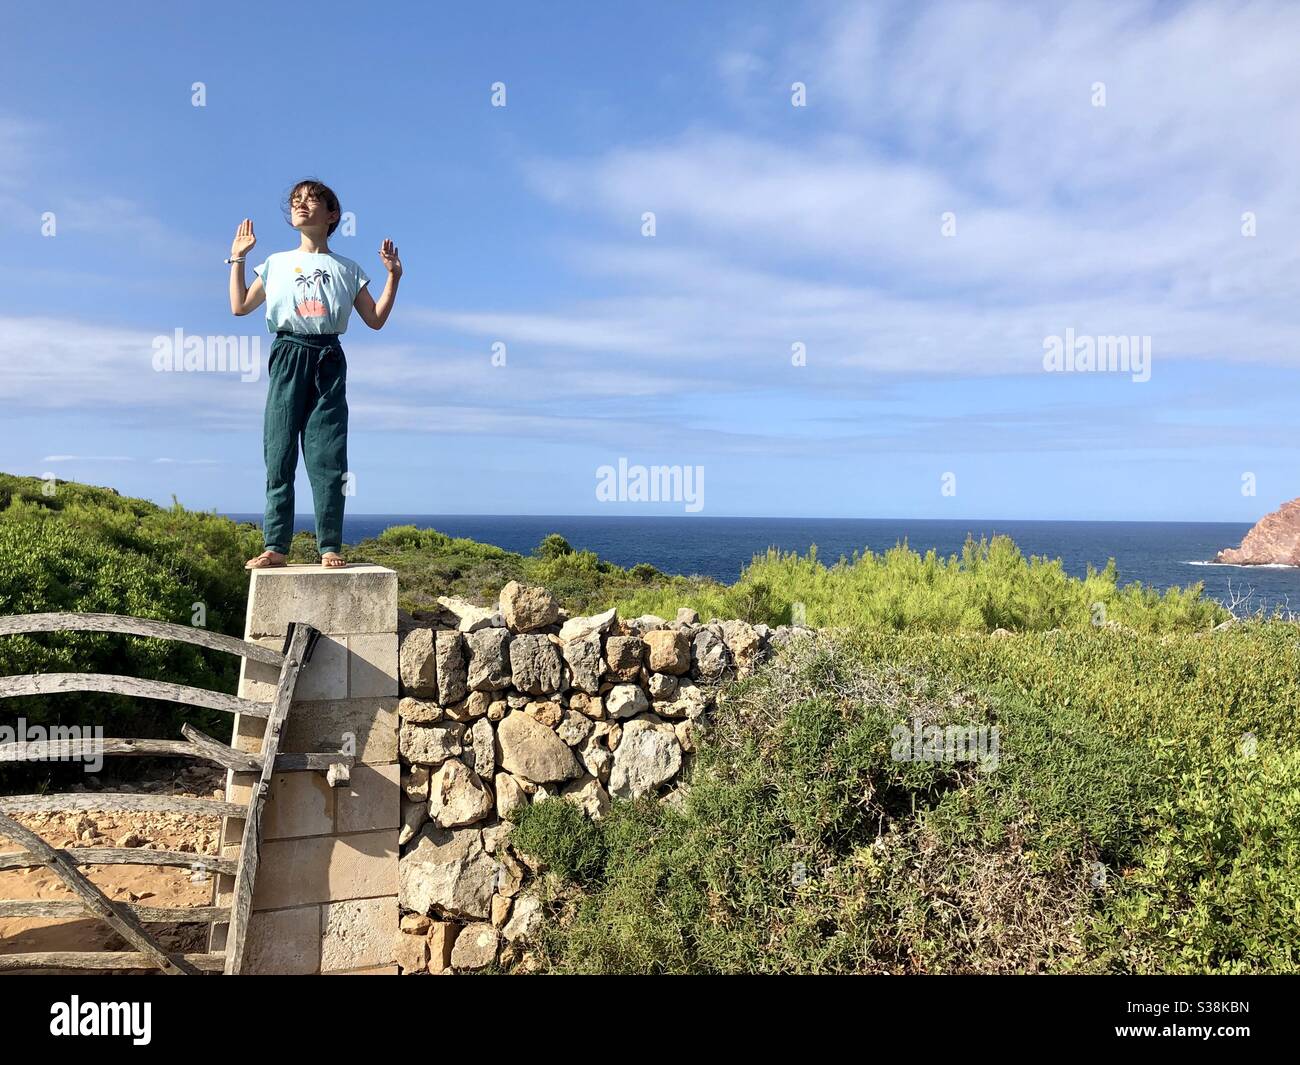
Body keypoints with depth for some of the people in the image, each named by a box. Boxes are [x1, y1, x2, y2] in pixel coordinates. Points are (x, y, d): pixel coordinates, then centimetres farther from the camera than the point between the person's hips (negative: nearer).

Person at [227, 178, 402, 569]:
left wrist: (393, 276, 6)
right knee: (279, 454, -5)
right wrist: (237, 258, 15)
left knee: (328, 456, -7)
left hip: (328, 358, -1)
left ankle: (330, 546, -6)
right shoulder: (276, 263, 19)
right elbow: (240, 306, 16)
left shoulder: (347, 269, 16)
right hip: (288, 356, 1)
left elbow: (375, 319, 12)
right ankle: (275, 545, -5)